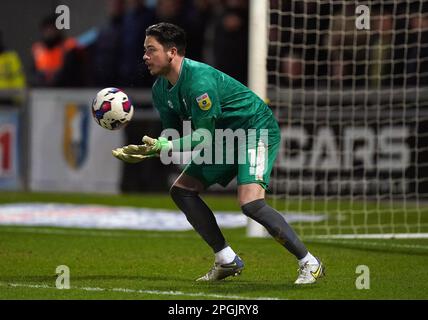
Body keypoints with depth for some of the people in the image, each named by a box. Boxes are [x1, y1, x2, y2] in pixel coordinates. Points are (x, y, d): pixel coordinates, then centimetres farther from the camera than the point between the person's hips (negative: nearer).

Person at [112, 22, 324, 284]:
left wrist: (163, 147, -30)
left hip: (257, 129, -10)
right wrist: (147, 151, -12)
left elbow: (204, 136, -25)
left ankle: (310, 264, -15)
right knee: (182, 190, 3)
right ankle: (227, 261, 8)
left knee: (250, 202, -26)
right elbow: (172, 135, 7)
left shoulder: (199, 80, -28)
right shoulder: (161, 90, 1)